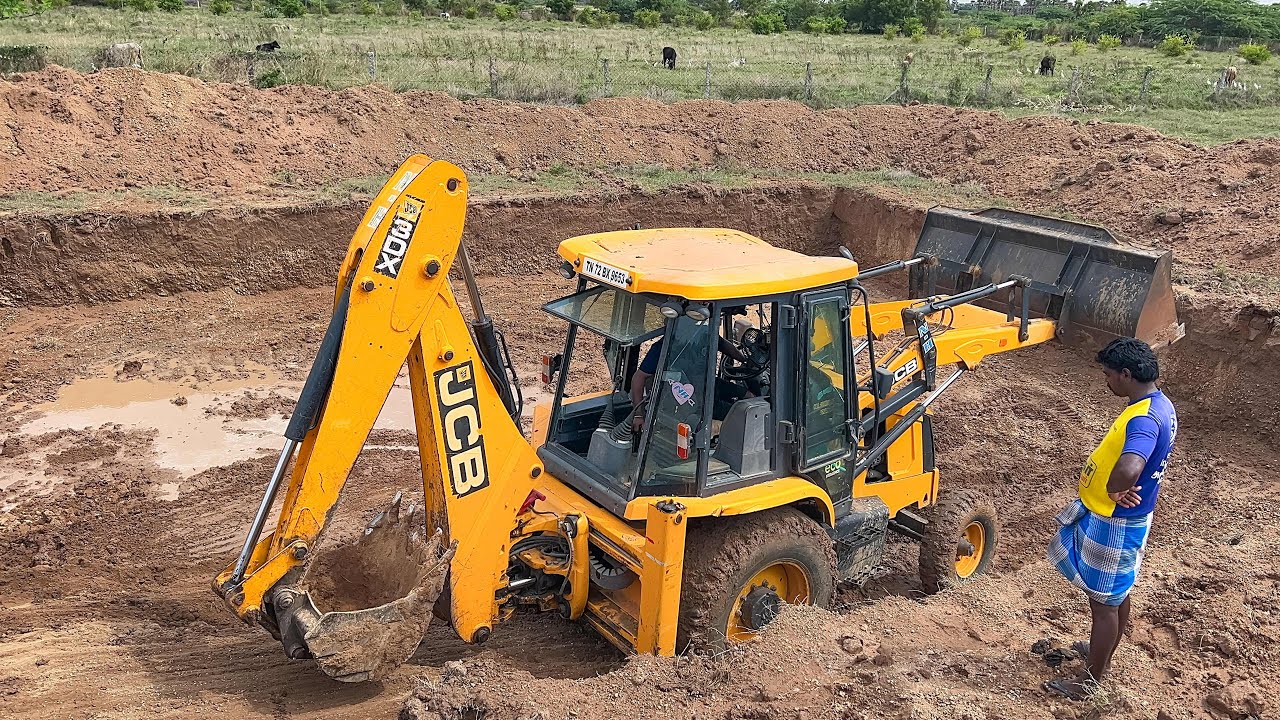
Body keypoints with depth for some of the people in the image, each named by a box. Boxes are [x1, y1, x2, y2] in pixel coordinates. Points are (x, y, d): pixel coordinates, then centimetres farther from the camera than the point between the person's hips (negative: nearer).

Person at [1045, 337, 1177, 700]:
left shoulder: (1143, 419, -31)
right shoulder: (1159, 404, 1)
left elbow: (1127, 470, -51)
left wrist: (1113, 491, -29)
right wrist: (1120, 490, 4)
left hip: (1113, 524, -9)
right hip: (1128, 519, 9)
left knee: (1104, 601, 7)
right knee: (1116, 594, 25)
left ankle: (1091, 679, 23)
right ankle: (1102, 656, 45)